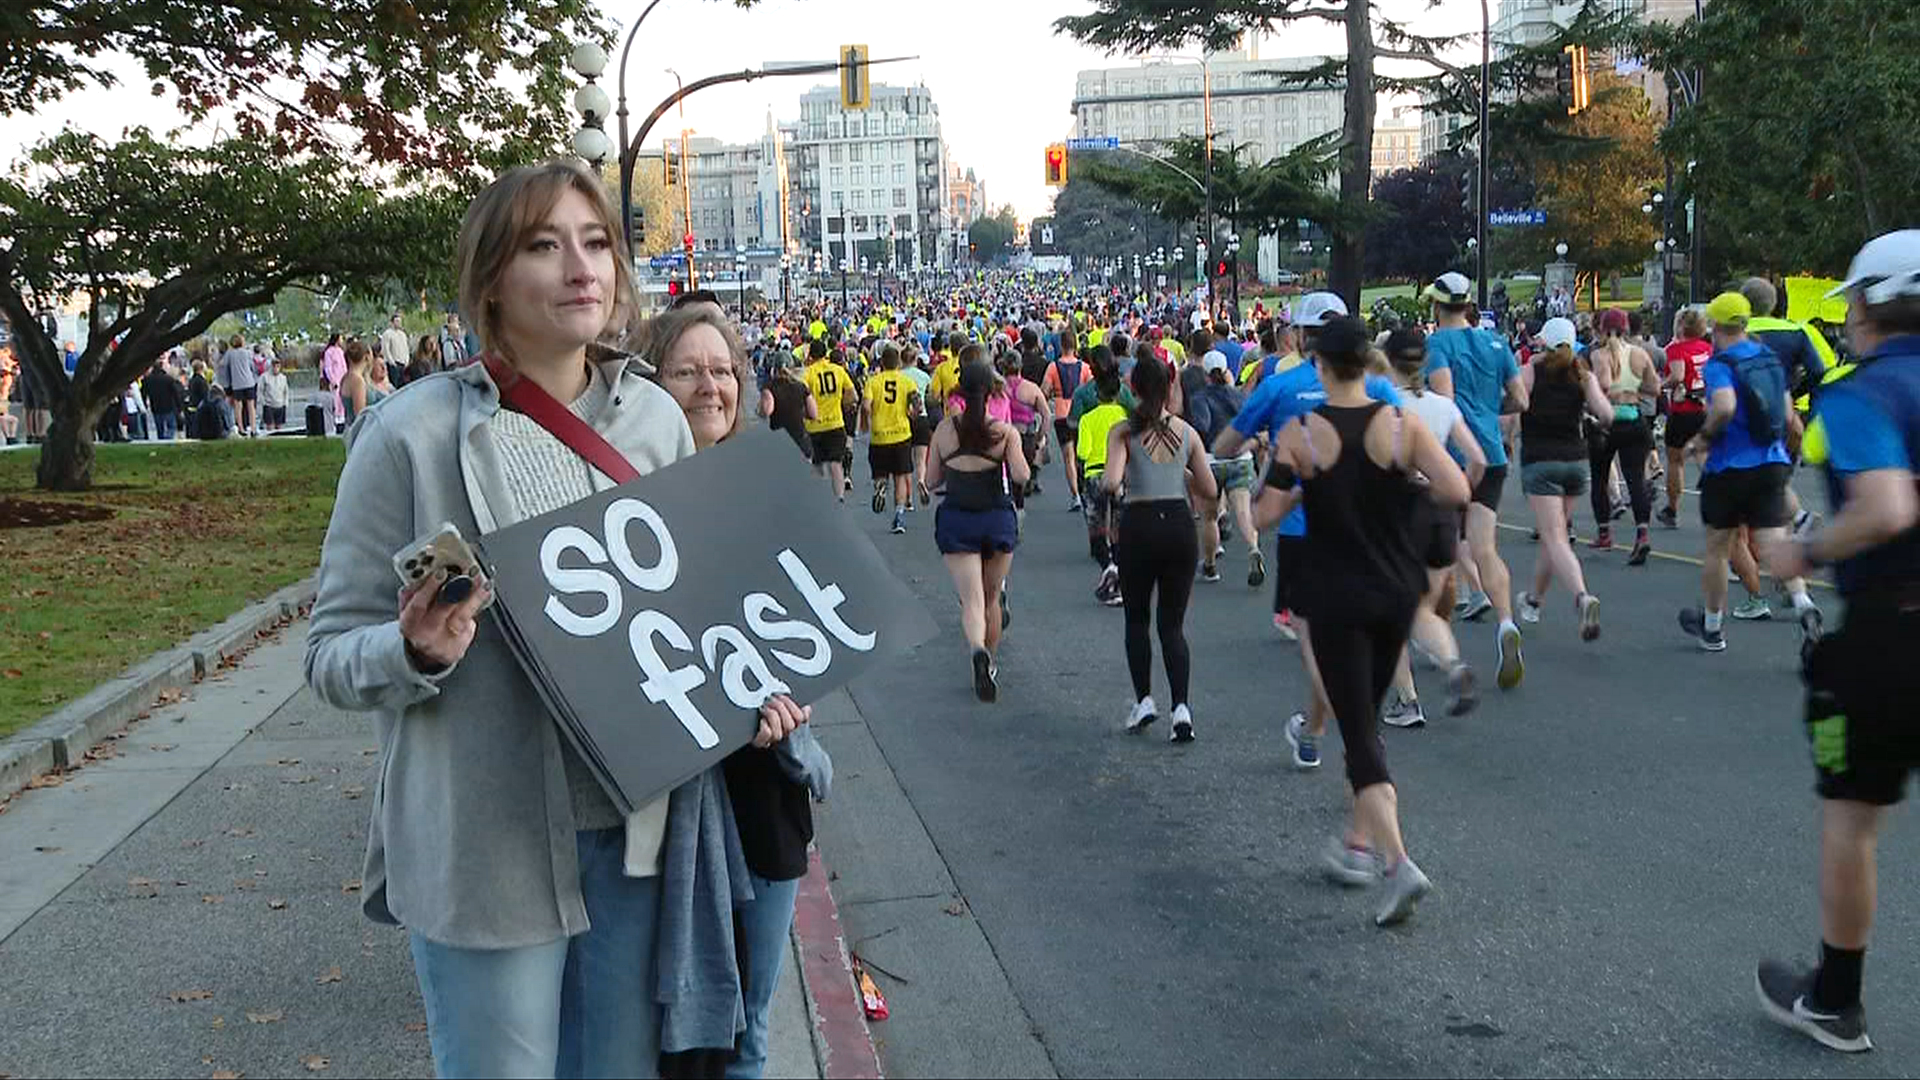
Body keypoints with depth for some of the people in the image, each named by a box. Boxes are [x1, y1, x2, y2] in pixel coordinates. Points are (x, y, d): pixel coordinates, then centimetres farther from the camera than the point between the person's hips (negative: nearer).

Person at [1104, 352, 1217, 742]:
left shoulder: (1123, 431, -4)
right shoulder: (1187, 432, 5)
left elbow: (1112, 482, -18)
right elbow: (1210, 491, 6)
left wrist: (1103, 478, 5)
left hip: (1139, 526, -2)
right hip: (1179, 525, 2)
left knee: (1137, 619, 18)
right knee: (1172, 624, 9)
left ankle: (1144, 700, 11)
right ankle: (1180, 708, -5)